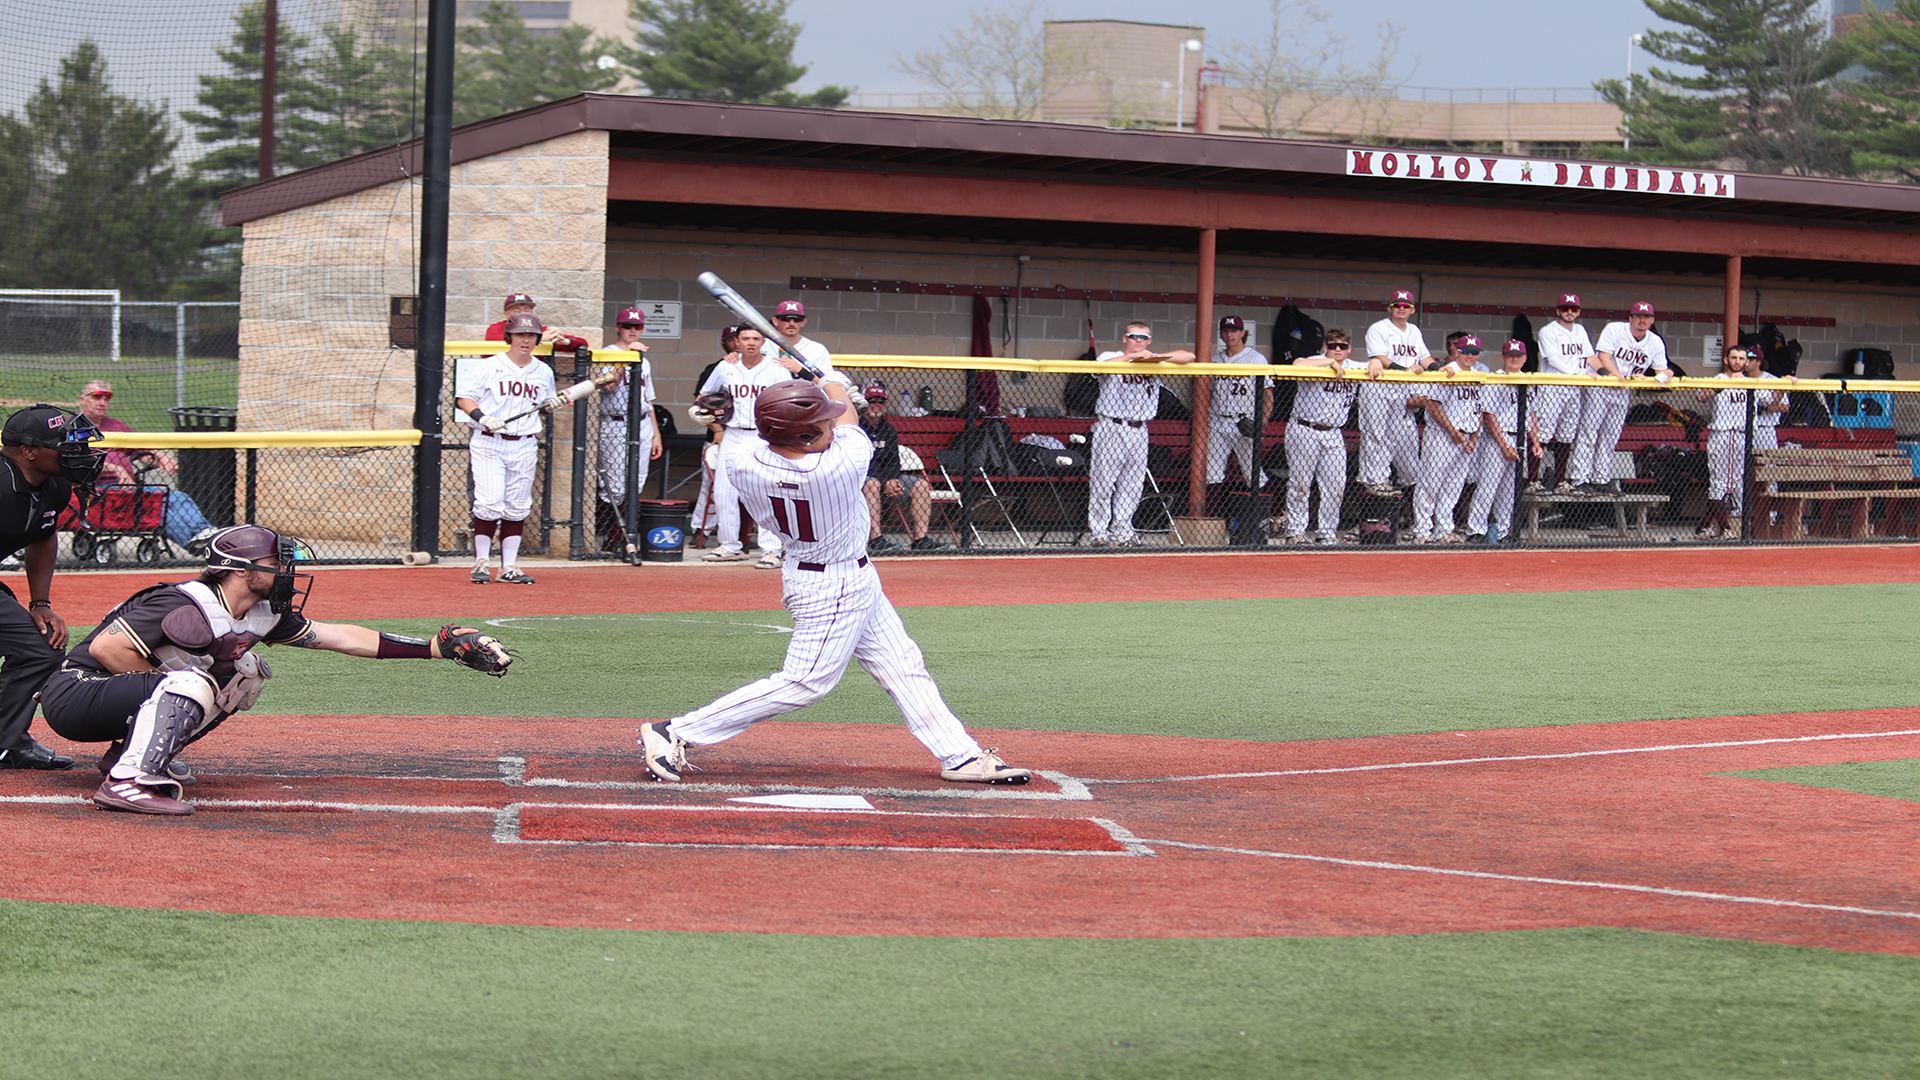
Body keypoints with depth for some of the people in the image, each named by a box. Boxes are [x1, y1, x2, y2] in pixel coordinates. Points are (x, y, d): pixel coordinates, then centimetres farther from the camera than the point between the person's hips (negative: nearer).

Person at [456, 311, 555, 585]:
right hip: (489, 444, -4)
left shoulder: (543, 372, 11)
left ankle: (509, 566, 9)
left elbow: (546, 404, 25)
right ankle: (481, 563, -3)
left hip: (525, 446, 4)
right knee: (490, 503, -12)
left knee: (518, 508, 4)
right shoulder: (488, 367, -2)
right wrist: (483, 418, -19)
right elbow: (463, 398, -3)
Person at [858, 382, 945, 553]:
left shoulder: (889, 430, 13)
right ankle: (874, 539, -41)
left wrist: (891, 481, -17)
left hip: (888, 479, 7)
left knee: (920, 484, -8)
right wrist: (885, 483, -27)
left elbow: (893, 463, 7)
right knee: (872, 484, -39)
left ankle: (919, 538, -16)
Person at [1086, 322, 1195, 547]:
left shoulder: (1154, 363, 13)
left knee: (1132, 486, 4)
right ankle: (1097, 532, 0)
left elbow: (1188, 357, 3)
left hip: (1139, 431, 4)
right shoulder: (1111, 358, 3)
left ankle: (1122, 532, 11)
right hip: (1110, 427, -4)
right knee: (1103, 482, -5)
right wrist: (1131, 356, -23)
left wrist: (1159, 357, -13)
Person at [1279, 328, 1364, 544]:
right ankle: (1295, 531, 4)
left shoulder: (1355, 368, 6)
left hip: (1333, 435, 5)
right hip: (1304, 431, -5)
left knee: (1336, 485, 1)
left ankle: (1327, 533, 11)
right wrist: (1331, 362, -30)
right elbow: (1298, 365, -32)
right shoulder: (1317, 363, -11)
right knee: (1300, 483, -2)